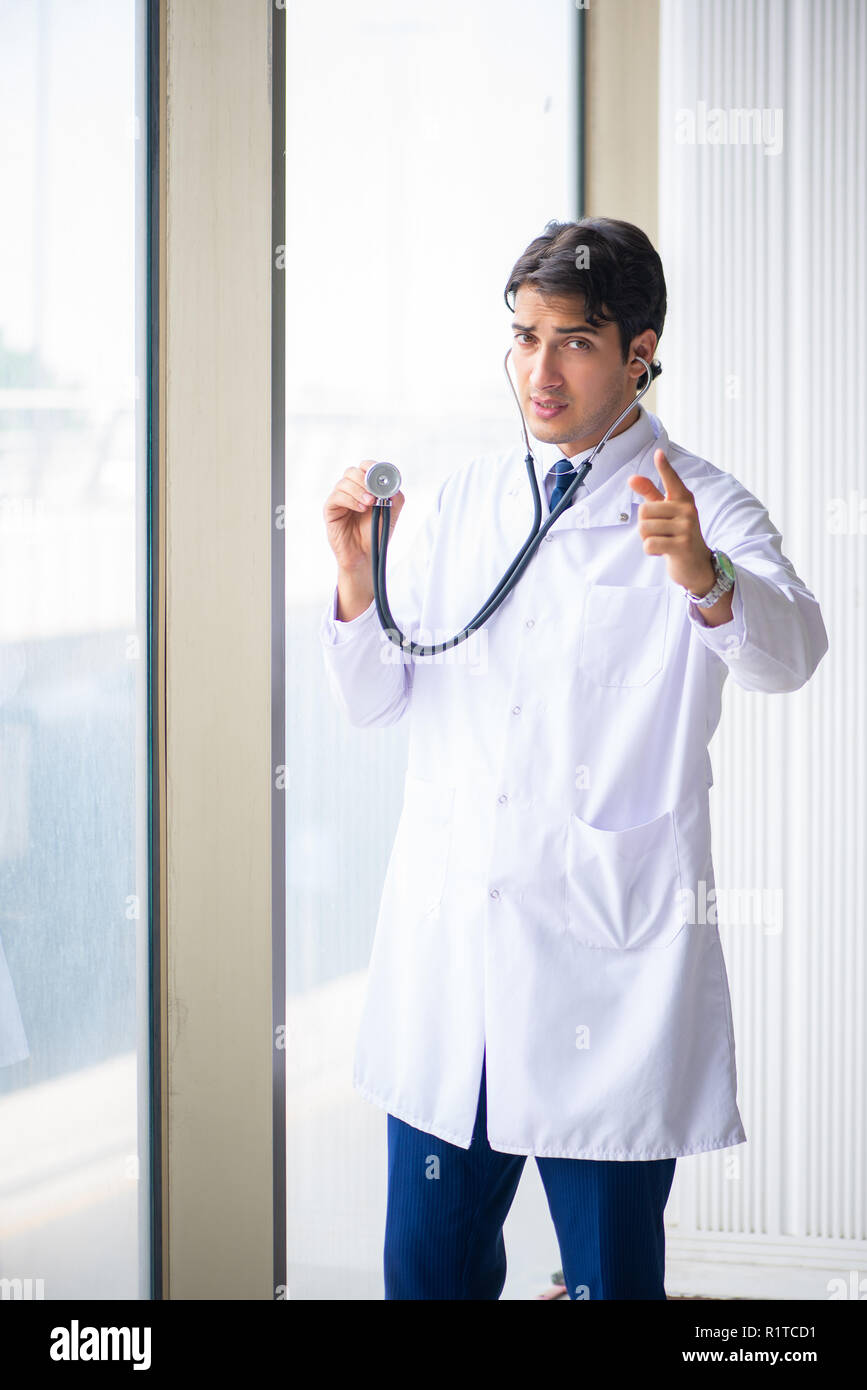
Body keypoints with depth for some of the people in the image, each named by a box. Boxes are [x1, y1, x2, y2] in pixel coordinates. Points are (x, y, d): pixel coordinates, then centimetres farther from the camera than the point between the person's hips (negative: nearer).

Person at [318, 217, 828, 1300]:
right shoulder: (467, 497, 12)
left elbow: (789, 652, -22)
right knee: (426, 1262, 11)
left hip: (609, 956, -4)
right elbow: (371, 701, 12)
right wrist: (357, 577, -8)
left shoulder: (701, 508, -3)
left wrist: (704, 578, -44)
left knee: (610, 1271, 4)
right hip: (448, 935, 4)